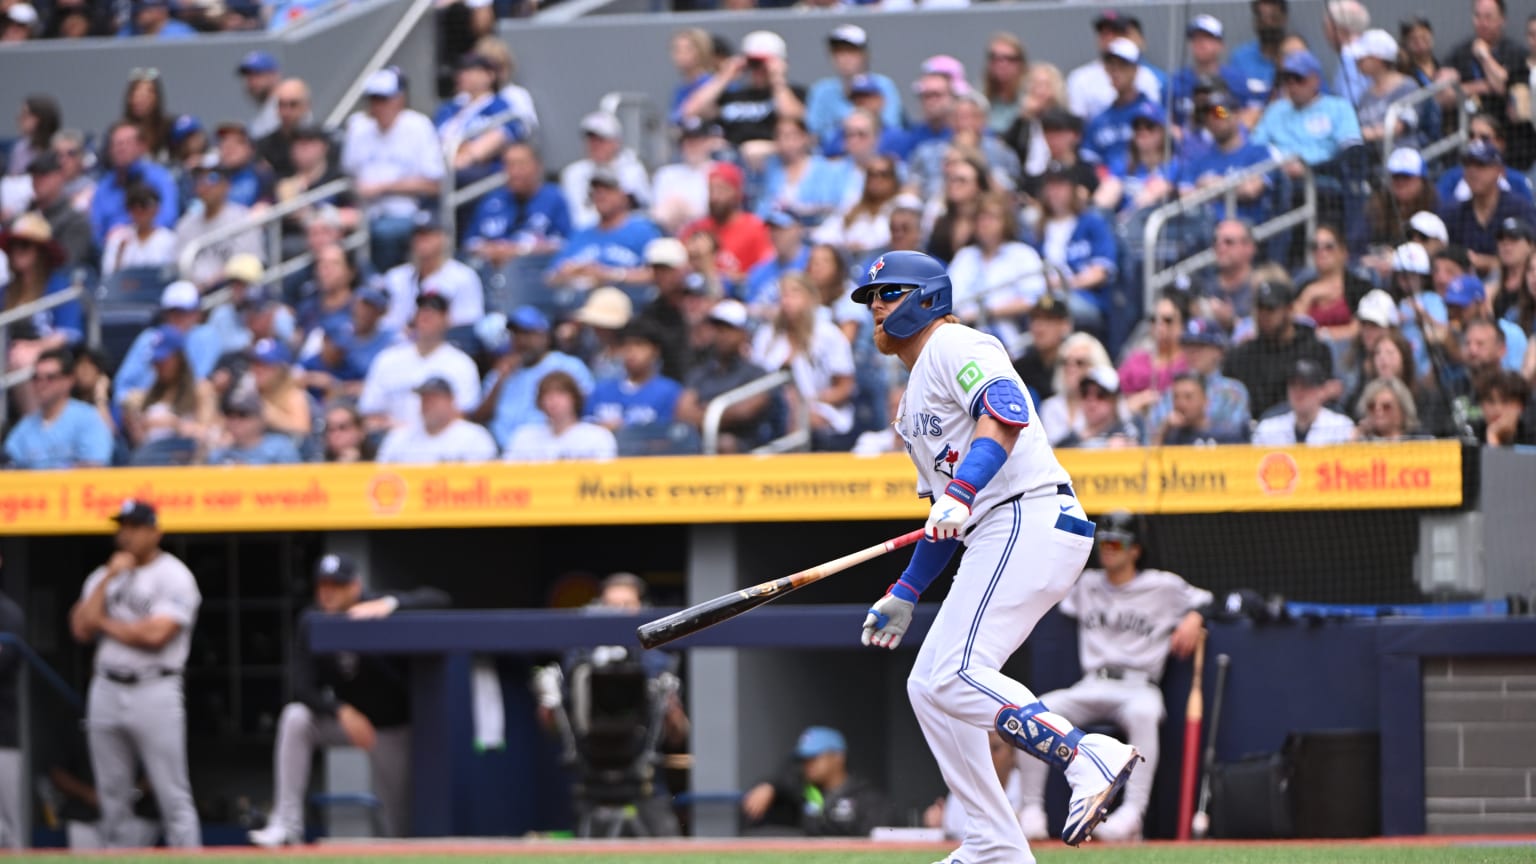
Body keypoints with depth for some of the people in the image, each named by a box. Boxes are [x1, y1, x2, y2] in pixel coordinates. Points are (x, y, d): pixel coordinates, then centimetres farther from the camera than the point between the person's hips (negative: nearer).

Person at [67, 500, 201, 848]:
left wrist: (105, 623, -3)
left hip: (155, 691, -6)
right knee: (112, 794, 8)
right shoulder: (102, 576, 15)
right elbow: (81, 629, 2)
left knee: (173, 794, -8)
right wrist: (108, 580, -3)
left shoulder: (174, 576, -4)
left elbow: (156, 634, -16)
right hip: (105, 690, 6)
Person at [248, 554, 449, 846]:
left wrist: (390, 604, -47)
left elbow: (438, 600, -31)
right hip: (345, 720, 2)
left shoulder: (378, 610, -21)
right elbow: (302, 687, -17)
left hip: (392, 728, -2)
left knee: (400, 826, -2)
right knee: (295, 718, -26)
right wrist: (341, 712, -34)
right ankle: (286, 825, -26)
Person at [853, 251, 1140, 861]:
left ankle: (1091, 759, -27)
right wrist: (905, 593, 28)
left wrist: (960, 495, -34)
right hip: (993, 542, 10)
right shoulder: (915, 398, 28)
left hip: (1029, 521, -10)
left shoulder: (955, 346, -2)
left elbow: (1004, 415, -22)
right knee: (928, 686, 9)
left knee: (956, 676, -22)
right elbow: (944, 515, 32)